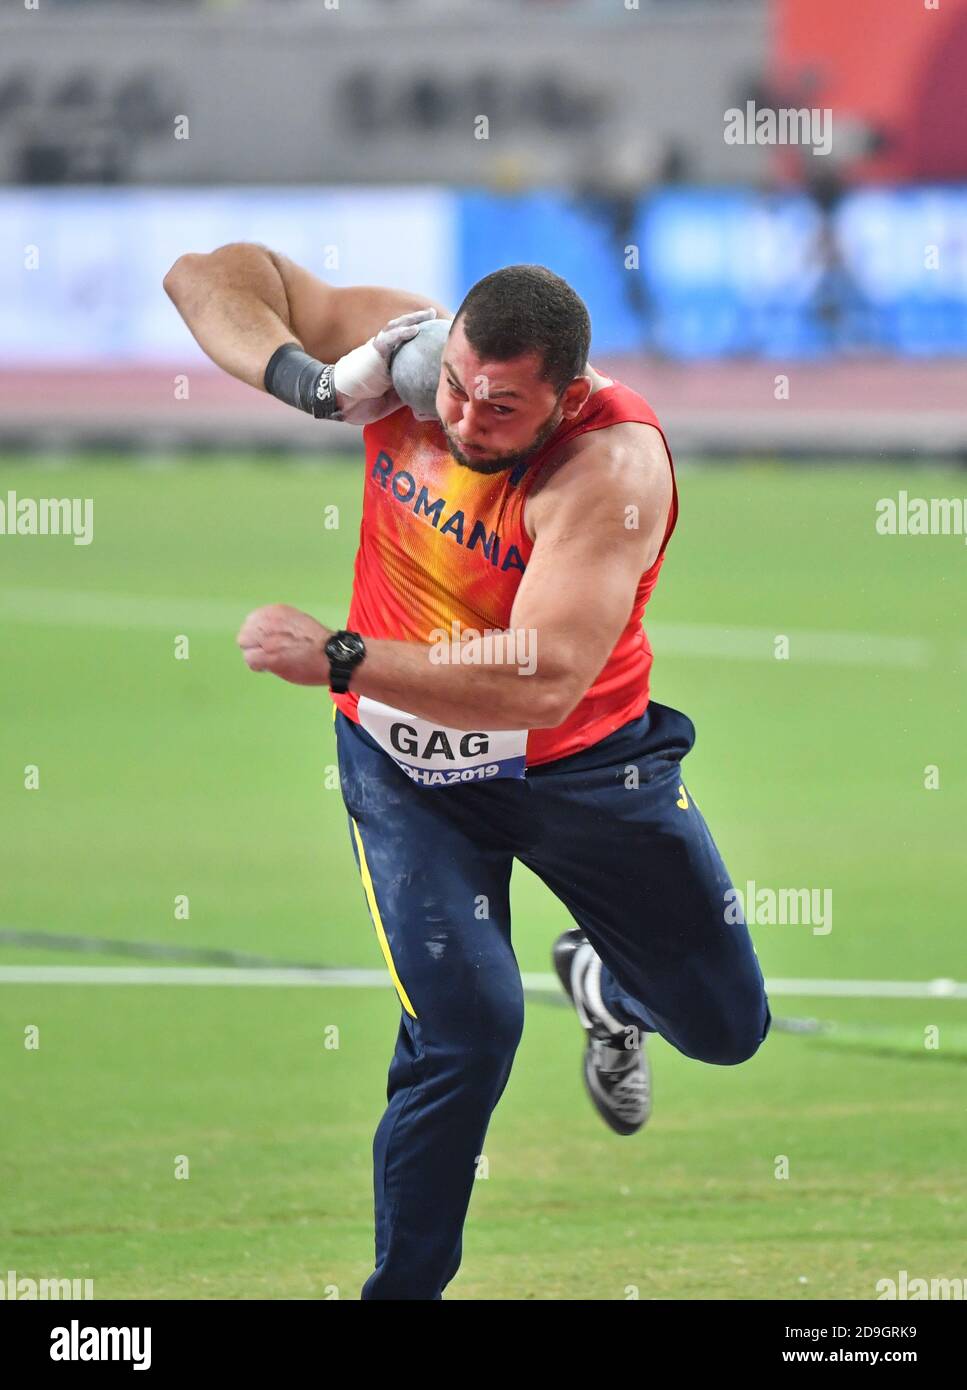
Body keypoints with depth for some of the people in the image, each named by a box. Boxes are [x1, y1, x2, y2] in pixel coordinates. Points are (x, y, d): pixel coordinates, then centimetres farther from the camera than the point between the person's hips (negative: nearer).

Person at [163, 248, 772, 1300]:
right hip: (405, 766, 1)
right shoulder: (410, 349, -18)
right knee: (468, 1026, -19)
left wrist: (337, 658, -44)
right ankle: (404, 1288, -3)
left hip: (581, 761, -1)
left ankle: (603, 984, 48)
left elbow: (544, 681, -41)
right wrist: (309, 381, -27)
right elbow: (211, 273, -9)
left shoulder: (615, 464, -31)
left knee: (727, 1027, 12)